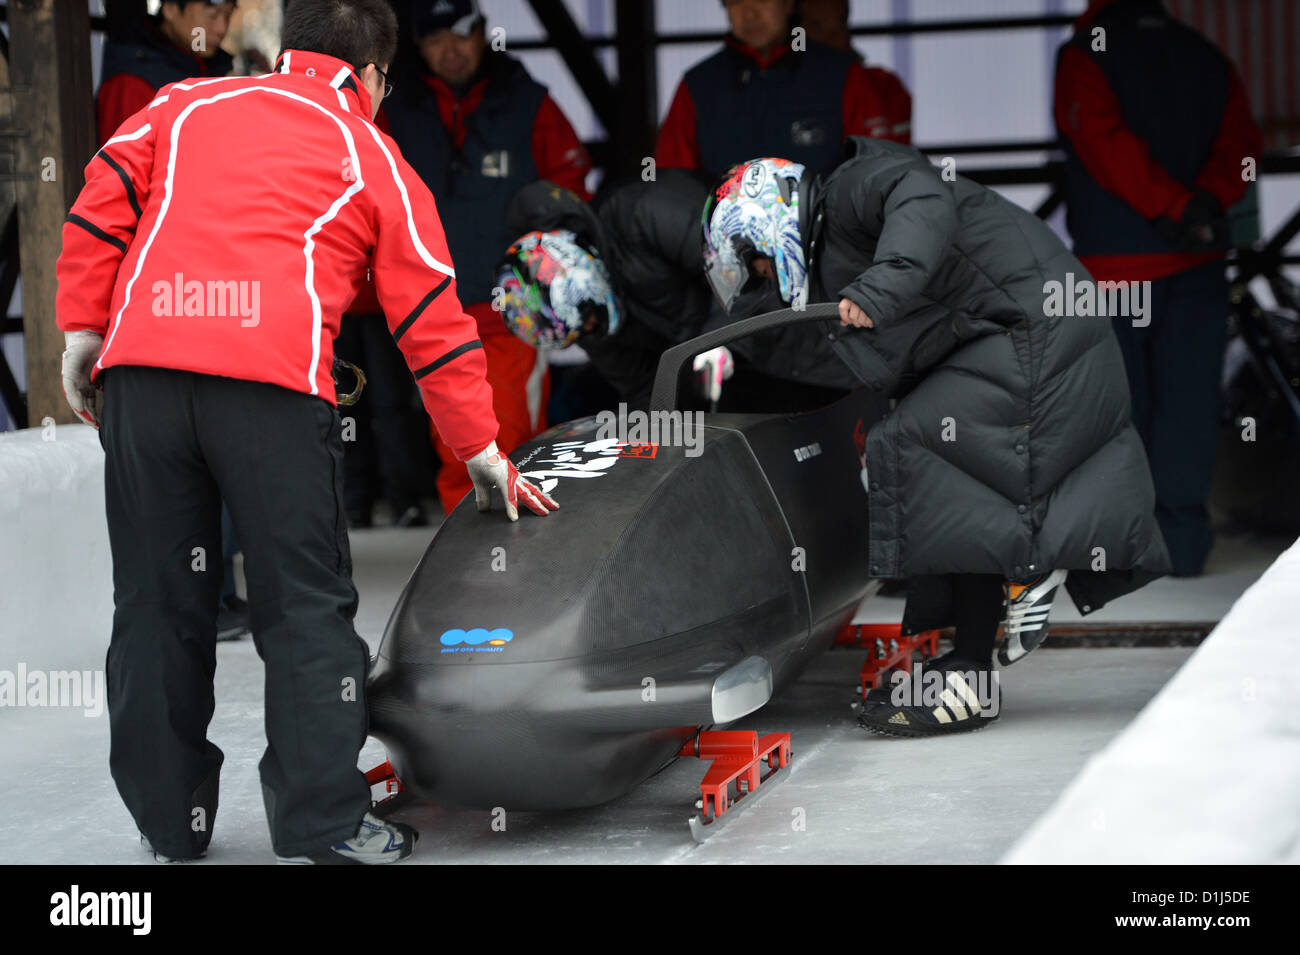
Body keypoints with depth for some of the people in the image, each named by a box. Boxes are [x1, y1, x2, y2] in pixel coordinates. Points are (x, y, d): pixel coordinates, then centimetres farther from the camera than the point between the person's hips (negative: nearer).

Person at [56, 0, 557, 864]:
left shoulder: (186, 105, 23)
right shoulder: (376, 161, 17)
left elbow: (100, 207, 12)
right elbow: (433, 320, 17)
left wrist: (83, 327, 16)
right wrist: (483, 450, 22)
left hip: (140, 370, 3)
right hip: (273, 383, -3)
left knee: (156, 600, 10)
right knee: (306, 605, 5)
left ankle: (170, 822, 16)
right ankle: (323, 823, 3)